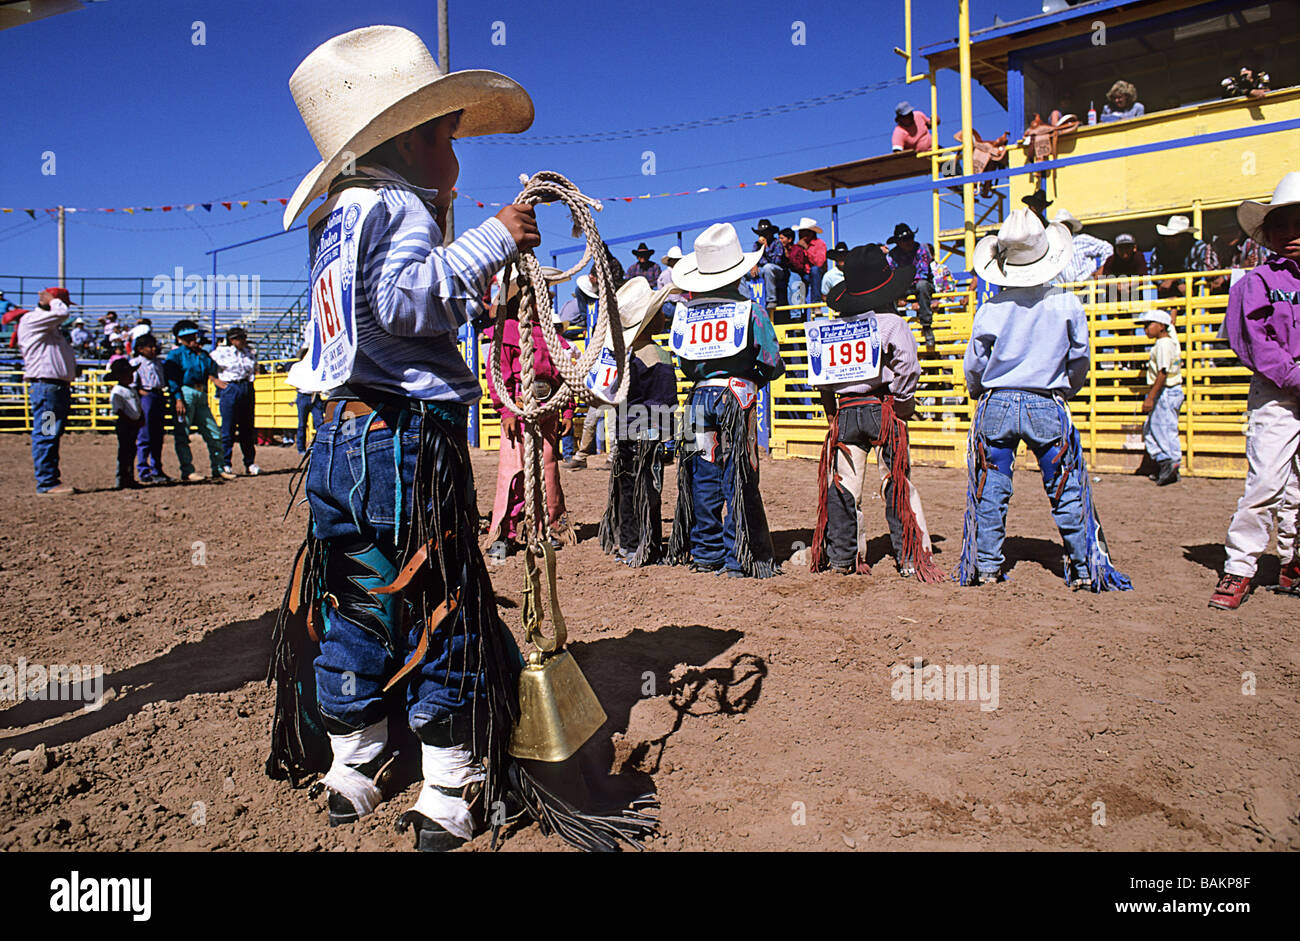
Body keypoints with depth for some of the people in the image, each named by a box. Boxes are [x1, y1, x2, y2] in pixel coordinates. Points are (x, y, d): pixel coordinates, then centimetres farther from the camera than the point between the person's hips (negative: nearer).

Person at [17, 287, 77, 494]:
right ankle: (46, 483, -6)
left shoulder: (53, 327, 23)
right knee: (45, 436, -8)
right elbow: (61, 313, -21)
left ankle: (52, 479, 18)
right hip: (45, 386, -10)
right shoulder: (31, 320, -5)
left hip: (61, 386, 10)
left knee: (53, 436, 13)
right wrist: (52, 299, -1)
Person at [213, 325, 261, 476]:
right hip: (230, 390, -5)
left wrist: (250, 381, 12)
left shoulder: (249, 353, 14)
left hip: (247, 390, 5)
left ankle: (250, 464, 16)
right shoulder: (220, 353, -1)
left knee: (247, 429, 9)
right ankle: (225, 465, 2)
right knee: (228, 429, -4)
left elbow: (254, 369, 27)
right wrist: (219, 383, -8)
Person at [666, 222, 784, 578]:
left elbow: (684, 365, 10)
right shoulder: (749, 311, -6)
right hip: (737, 398, -3)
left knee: (703, 479, 11)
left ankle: (706, 553, 18)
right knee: (738, 480, 1)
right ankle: (737, 559, 4)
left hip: (699, 397, 4)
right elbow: (773, 366, -4)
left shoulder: (684, 313, 3)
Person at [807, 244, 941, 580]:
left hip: (845, 411, 4)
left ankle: (841, 558, 13)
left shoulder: (832, 328, 7)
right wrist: (902, 405, 1)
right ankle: (910, 558, 4)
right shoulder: (892, 324, -5)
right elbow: (907, 371, -11)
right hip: (883, 410, -3)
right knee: (898, 484, 2)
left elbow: (822, 376, 10)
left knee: (842, 485, 8)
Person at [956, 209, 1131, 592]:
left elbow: (973, 364, 3)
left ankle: (986, 567, 15)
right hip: (1047, 406, 0)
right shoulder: (1066, 302, -4)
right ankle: (1085, 569, 13)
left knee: (991, 491, 9)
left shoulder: (990, 309, -5)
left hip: (995, 406, 1)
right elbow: (1080, 359, 6)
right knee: (1066, 492, 8)